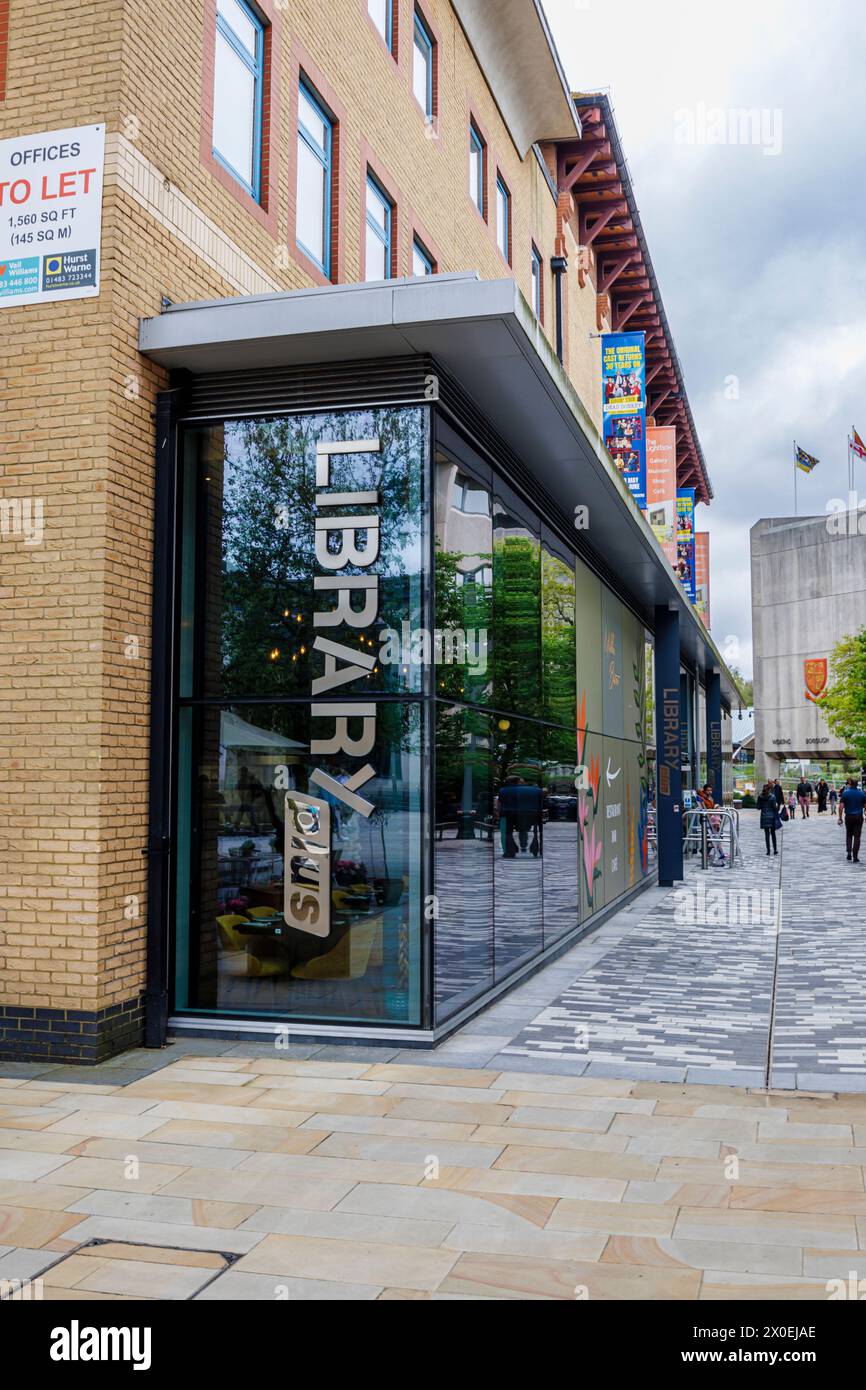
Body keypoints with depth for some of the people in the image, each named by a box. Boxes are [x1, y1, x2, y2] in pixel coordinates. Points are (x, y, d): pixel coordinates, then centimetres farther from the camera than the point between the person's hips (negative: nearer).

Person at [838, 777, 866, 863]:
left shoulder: (845, 793, -6)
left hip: (849, 817, 0)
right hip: (859, 817, 0)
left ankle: (849, 852, 3)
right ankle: (855, 857, 0)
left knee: (849, 835, 18)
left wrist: (840, 818, -2)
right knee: (857, 837, 3)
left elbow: (841, 807, -10)